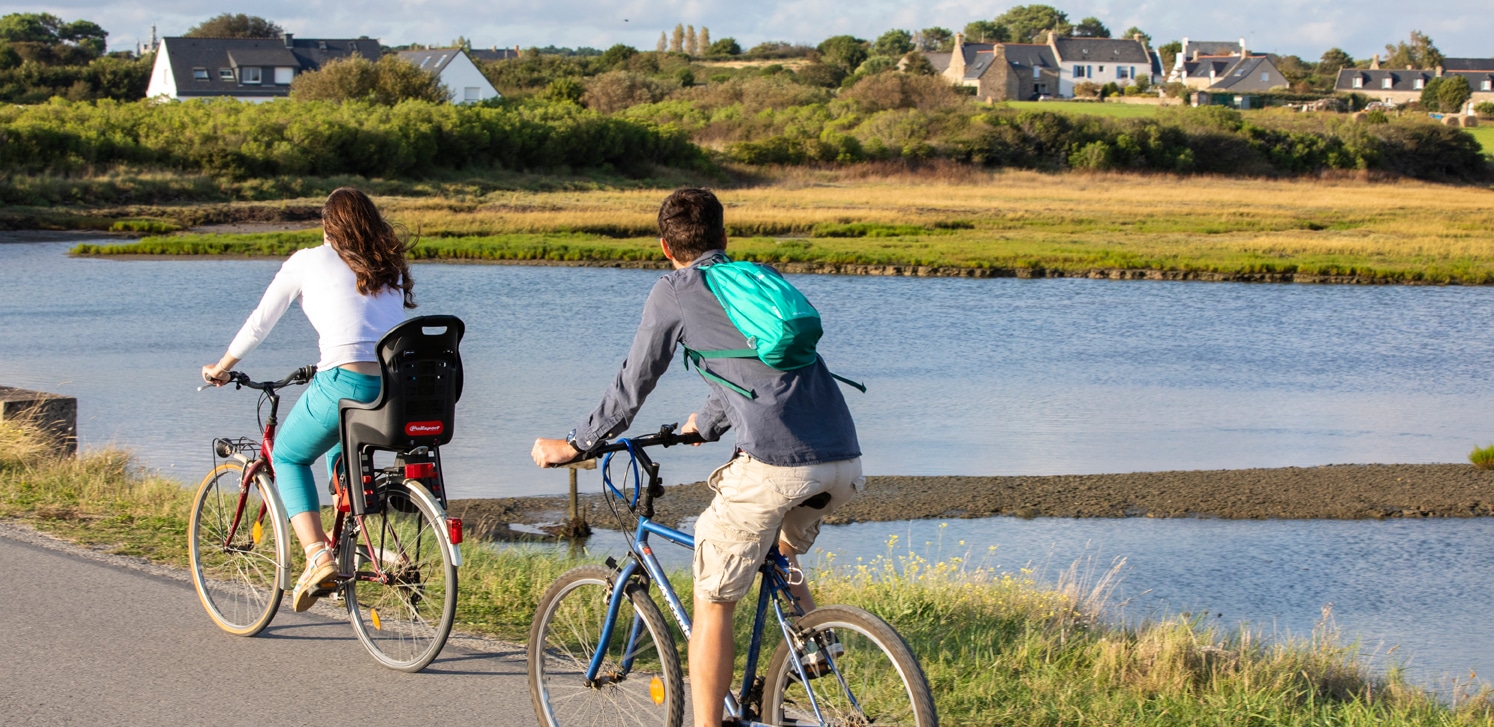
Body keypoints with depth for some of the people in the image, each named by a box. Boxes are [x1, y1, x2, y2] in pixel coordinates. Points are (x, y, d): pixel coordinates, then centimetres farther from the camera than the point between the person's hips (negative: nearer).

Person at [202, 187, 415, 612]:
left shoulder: (310, 261, 9)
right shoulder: (390, 269, 20)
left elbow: (260, 323, 15)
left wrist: (221, 368, 32)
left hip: (345, 384, -5)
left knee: (288, 458, 20)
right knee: (340, 454, 35)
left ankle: (318, 556, 1)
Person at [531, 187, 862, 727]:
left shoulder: (674, 292, 9)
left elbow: (633, 384, 13)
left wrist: (573, 446, 25)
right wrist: (706, 425, 55)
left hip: (772, 466, -6)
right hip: (844, 463, 6)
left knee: (713, 604, 7)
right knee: (779, 557, 35)